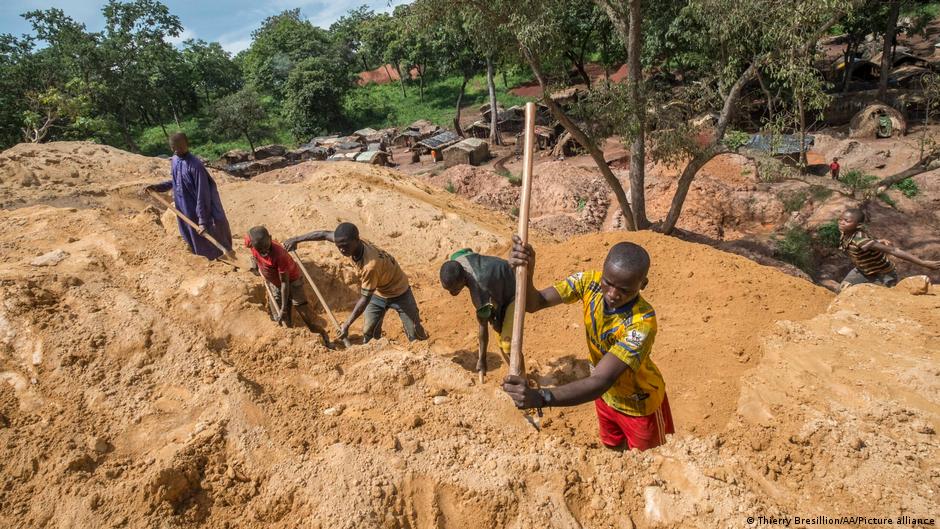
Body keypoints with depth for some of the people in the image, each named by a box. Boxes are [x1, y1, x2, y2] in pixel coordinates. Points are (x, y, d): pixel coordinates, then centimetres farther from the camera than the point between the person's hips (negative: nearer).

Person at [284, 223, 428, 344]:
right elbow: (324, 234, -6)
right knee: (368, 333, 11)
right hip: (378, 293, 7)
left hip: (399, 292, -7)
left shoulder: (371, 265, -43)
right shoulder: (352, 244, -22)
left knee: (415, 334, 1)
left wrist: (346, 324, -28)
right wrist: (296, 239, -4)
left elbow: (365, 299, -34)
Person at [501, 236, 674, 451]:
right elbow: (534, 303, -28)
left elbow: (600, 381, -47)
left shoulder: (642, 322, -39)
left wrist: (540, 397, -62)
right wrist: (526, 272, -51)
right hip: (605, 394, 5)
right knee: (613, 449, 29)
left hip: (639, 404, -5)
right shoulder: (589, 282, -23)